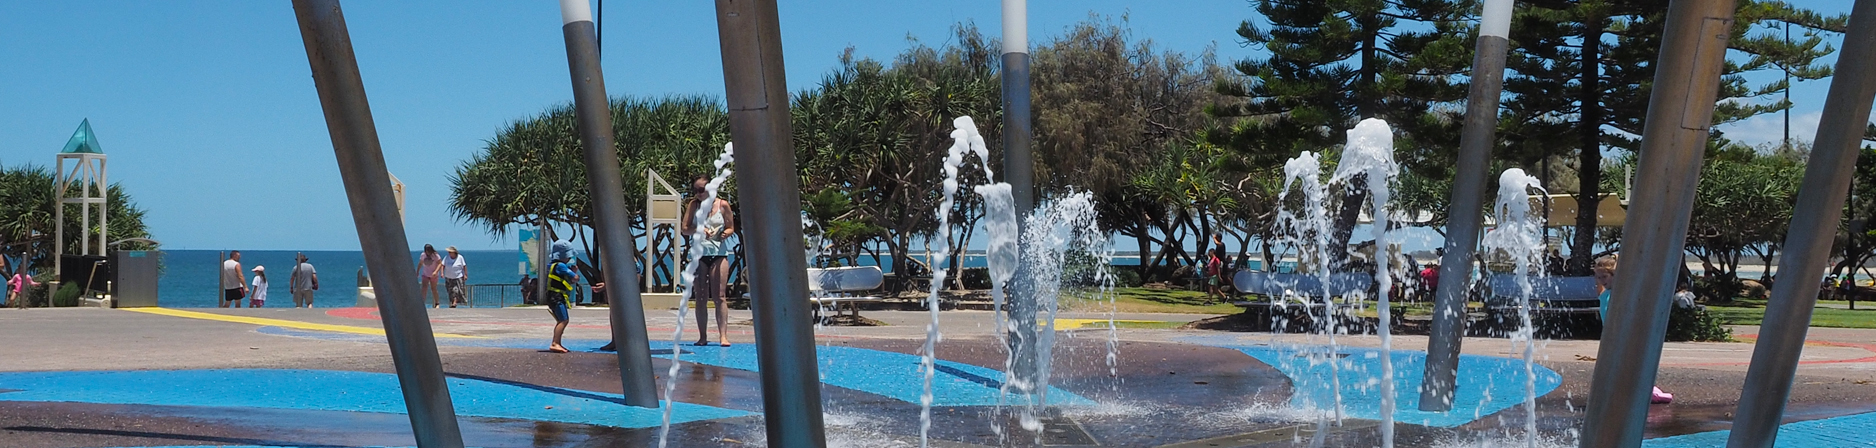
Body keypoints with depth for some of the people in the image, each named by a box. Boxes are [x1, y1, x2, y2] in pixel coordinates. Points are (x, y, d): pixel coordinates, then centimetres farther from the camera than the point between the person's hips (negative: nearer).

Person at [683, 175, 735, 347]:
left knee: (719, 297, -6)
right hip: (699, 253, 2)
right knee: (700, 298, 3)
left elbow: (731, 228, 6)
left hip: (719, 253, -2)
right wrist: (698, 230, -18)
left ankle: (723, 335, -8)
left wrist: (725, 233, -16)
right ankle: (702, 337, 8)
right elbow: (684, 229, 1)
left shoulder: (722, 205, 1)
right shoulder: (693, 205, 4)